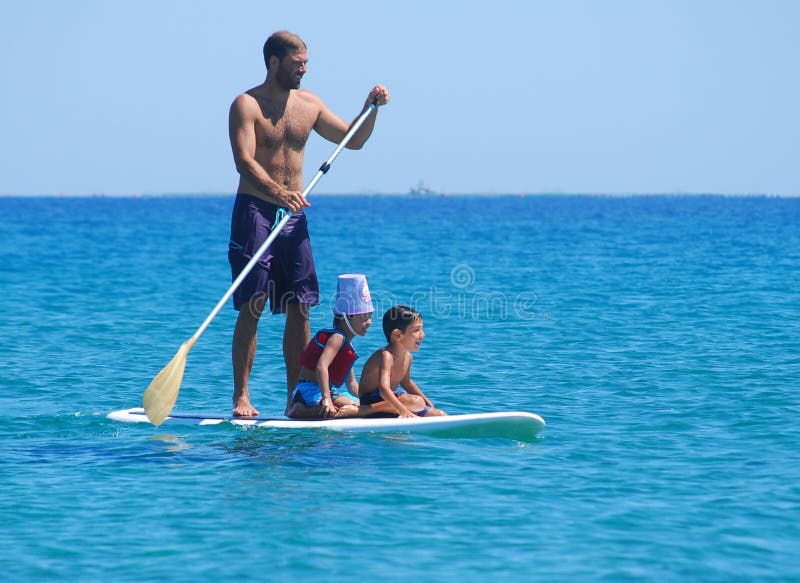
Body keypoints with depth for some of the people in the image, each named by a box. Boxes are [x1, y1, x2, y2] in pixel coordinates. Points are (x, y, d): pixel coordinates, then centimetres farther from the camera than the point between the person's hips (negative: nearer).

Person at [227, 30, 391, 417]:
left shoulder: (309, 104, 12)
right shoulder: (247, 105, -7)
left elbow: (354, 140, 21)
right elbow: (244, 161, -19)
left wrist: (371, 107, 3)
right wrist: (278, 192, -35)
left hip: (293, 214, 6)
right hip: (255, 211, -6)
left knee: (299, 308, 3)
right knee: (252, 306, -9)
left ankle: (295, 397, 8)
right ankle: (241, 397, -5)